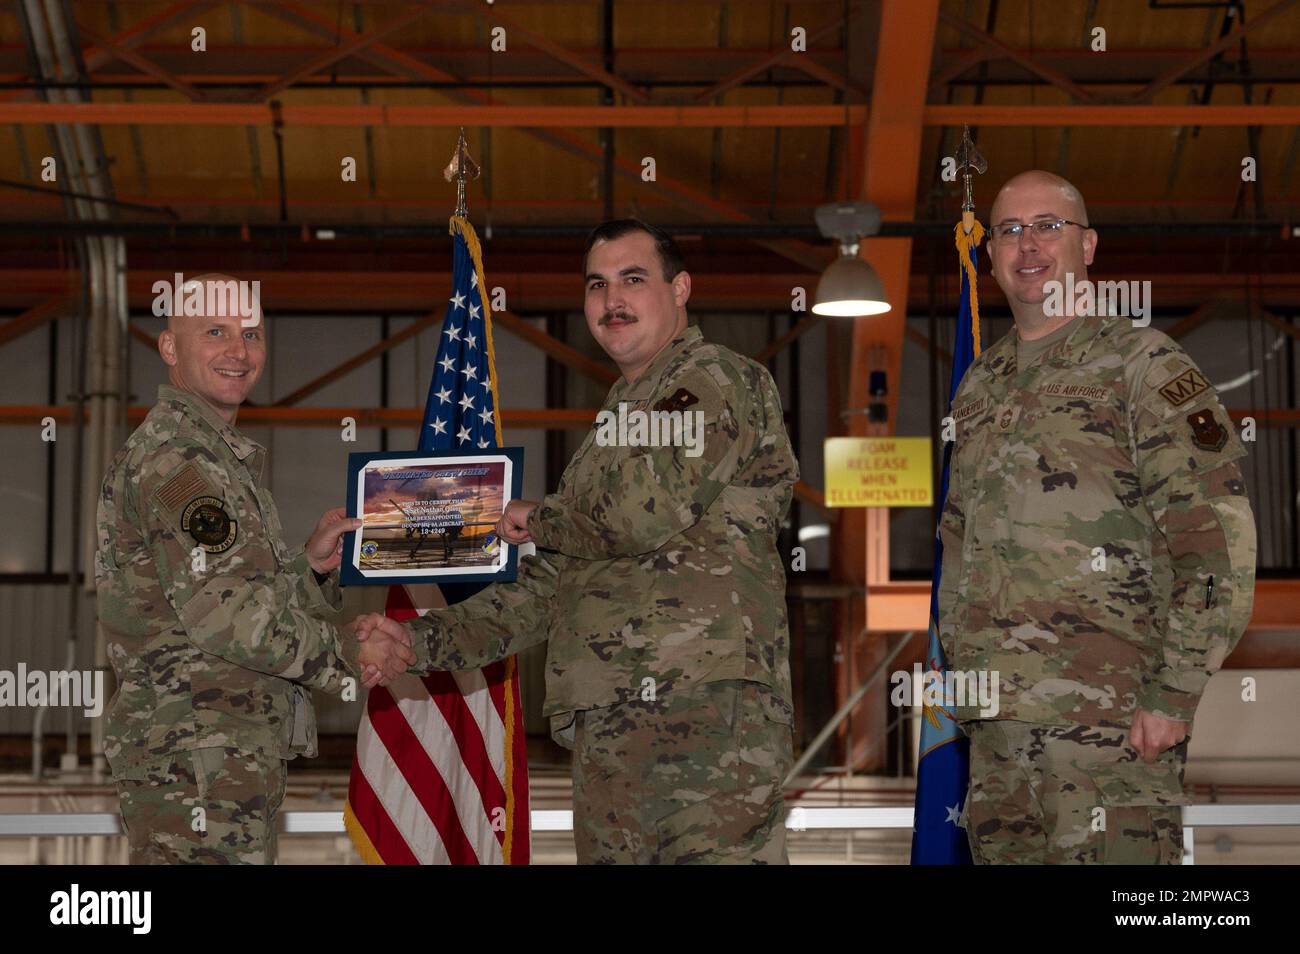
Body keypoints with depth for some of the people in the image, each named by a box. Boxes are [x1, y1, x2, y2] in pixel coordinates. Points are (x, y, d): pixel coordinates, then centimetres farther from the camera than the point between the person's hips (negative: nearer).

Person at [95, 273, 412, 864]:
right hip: (195, 755, -11)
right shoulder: (177, 458, -12)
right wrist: (345, 653, -9)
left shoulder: (220, 456, 22)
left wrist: (311, 564, 5)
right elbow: (223, 612, -20)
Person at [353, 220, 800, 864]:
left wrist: (538, 520, 5)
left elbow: (645, 511, -15)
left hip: (706, 712, -8)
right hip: (605, 736, 8)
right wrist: (421, 641, 15)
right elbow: (543, 591, 27)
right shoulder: (614, 423, 28)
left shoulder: (720, 381, 2)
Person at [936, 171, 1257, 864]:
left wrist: (1175, 695, -15)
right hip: (995, 720, 6)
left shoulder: (1142, 365, -4)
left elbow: (1218, 541, -10)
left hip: (1111, 719, -6)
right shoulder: (980, 385, 17)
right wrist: (959, 664, 16)